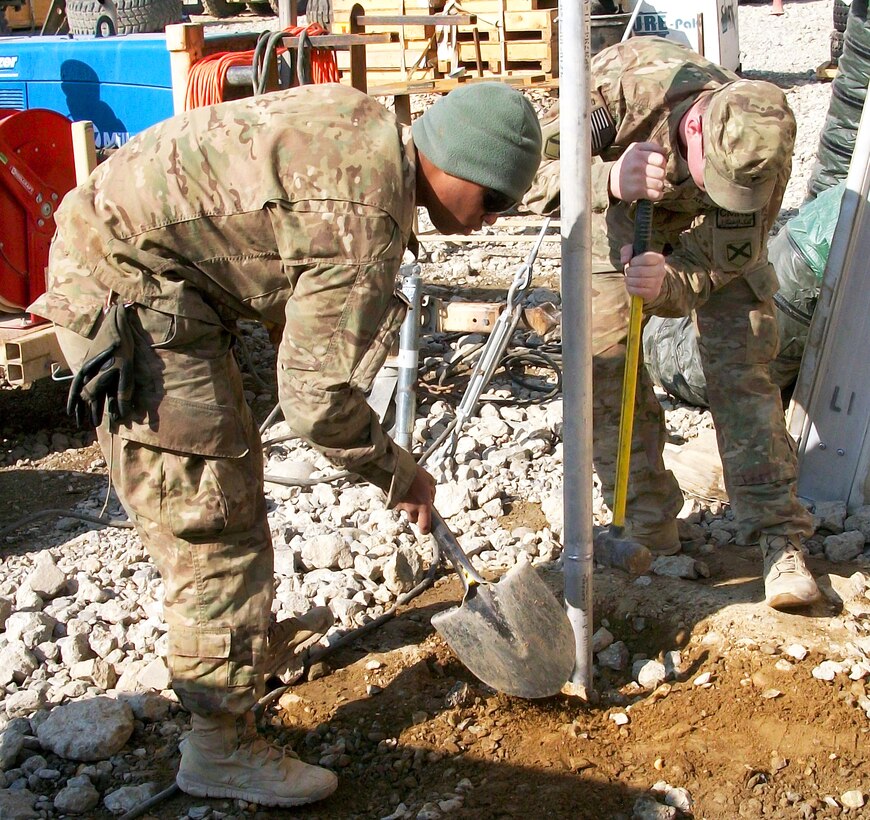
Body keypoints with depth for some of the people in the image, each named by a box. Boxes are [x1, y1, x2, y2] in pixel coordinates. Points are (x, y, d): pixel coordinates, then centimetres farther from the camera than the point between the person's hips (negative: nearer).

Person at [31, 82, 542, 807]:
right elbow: (317, 397, -22)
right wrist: (399, 475, -6)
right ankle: (222, 746, 6)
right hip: (131, 290, -10)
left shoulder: (368, 127, 3)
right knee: (211, 509, -5)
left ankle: (249, 639, 43)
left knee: (230, 467, 23)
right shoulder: (367, 217, -24)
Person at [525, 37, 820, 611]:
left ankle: (781, 539, -5)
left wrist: (668, 281, -49)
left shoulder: (762, 156, -35)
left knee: (741, 370, -12)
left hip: (715, 244, 0)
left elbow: (716, 262, -26)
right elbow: (528, 172, -36)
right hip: (620, 228, 1)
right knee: (603, 370, -8)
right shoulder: (621, 86, -40)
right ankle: (650, 531, 5)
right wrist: (608, 179, -55)